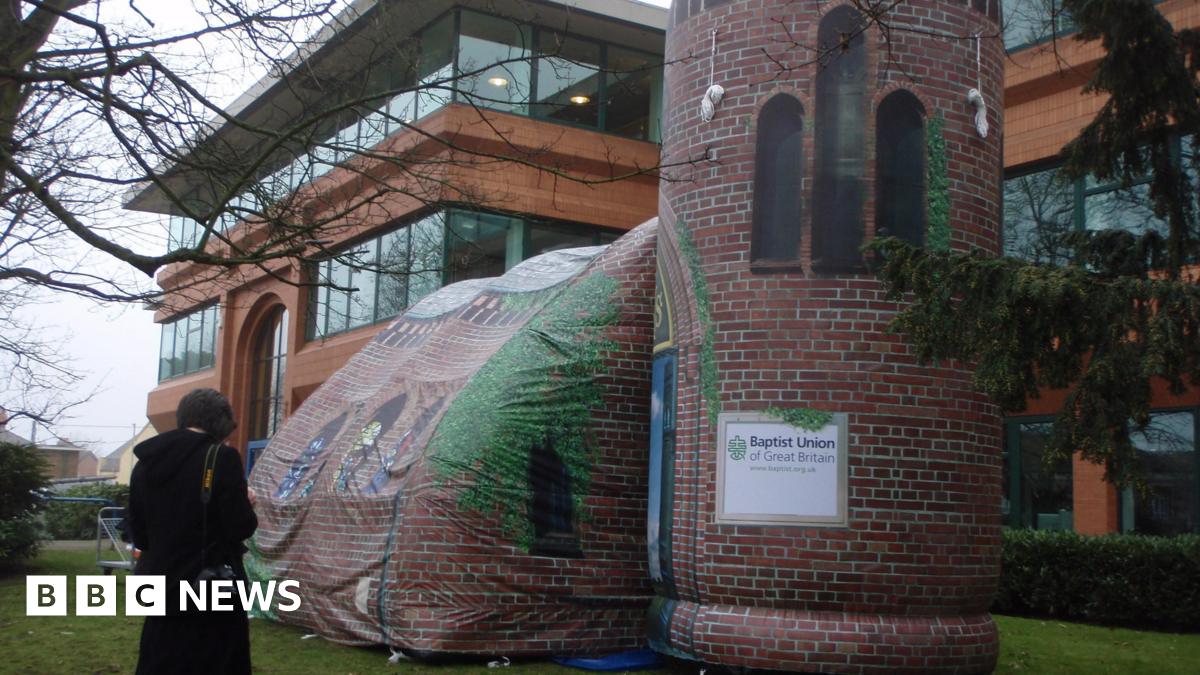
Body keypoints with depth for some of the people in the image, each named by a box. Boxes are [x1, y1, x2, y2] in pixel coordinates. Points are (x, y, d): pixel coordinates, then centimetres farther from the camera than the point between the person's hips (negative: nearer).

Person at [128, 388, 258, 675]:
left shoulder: (146, 462, 6)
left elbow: (138, 533, 11)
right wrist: (246, 504, 7)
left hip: (161, 588, 6)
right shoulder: (222, 458, -12)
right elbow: (240, 528, -12)